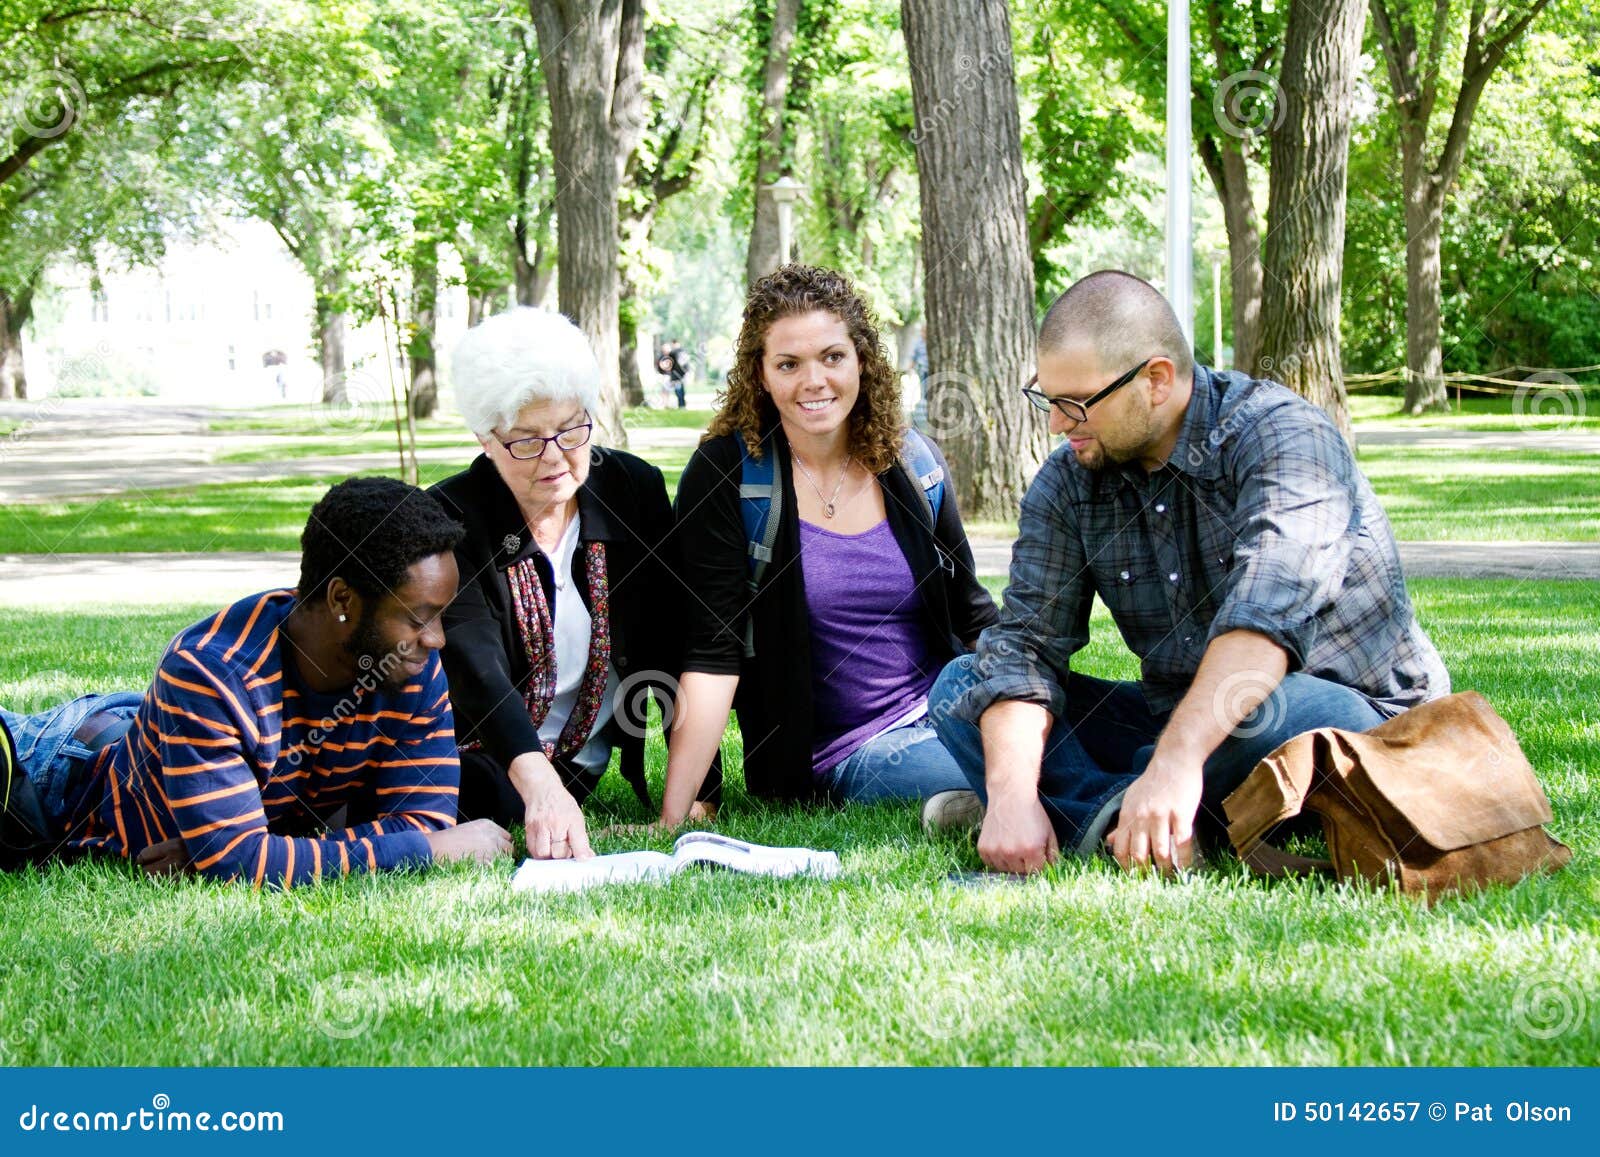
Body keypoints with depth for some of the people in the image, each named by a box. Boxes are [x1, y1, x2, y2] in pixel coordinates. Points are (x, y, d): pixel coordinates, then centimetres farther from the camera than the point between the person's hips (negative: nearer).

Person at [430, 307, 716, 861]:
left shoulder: (635, 489, -3)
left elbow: (676, 646, -2)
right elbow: (476, 667, -31)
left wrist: (697, 796, -11)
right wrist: (540, 789, -48)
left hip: (583, 761, 3)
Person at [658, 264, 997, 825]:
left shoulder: (914, 463, 6)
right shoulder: (725, 477, -7)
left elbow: (972, 611, 16)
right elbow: (713, 653, -12)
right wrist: (673, 817, -20)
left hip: (946, 713, 6)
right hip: (845, 754, -6)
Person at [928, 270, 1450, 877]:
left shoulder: (1281, 435, -19)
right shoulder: (1067, 484, 0)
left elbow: (1269, 610, -35)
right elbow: (1026, 643, -9)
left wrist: (1175, 763, -49)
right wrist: (1010, 792, -29)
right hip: (1178, 722, 6)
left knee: (1268, 706, -40)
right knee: (961, 686, -8)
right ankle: (1130, 825, -30)